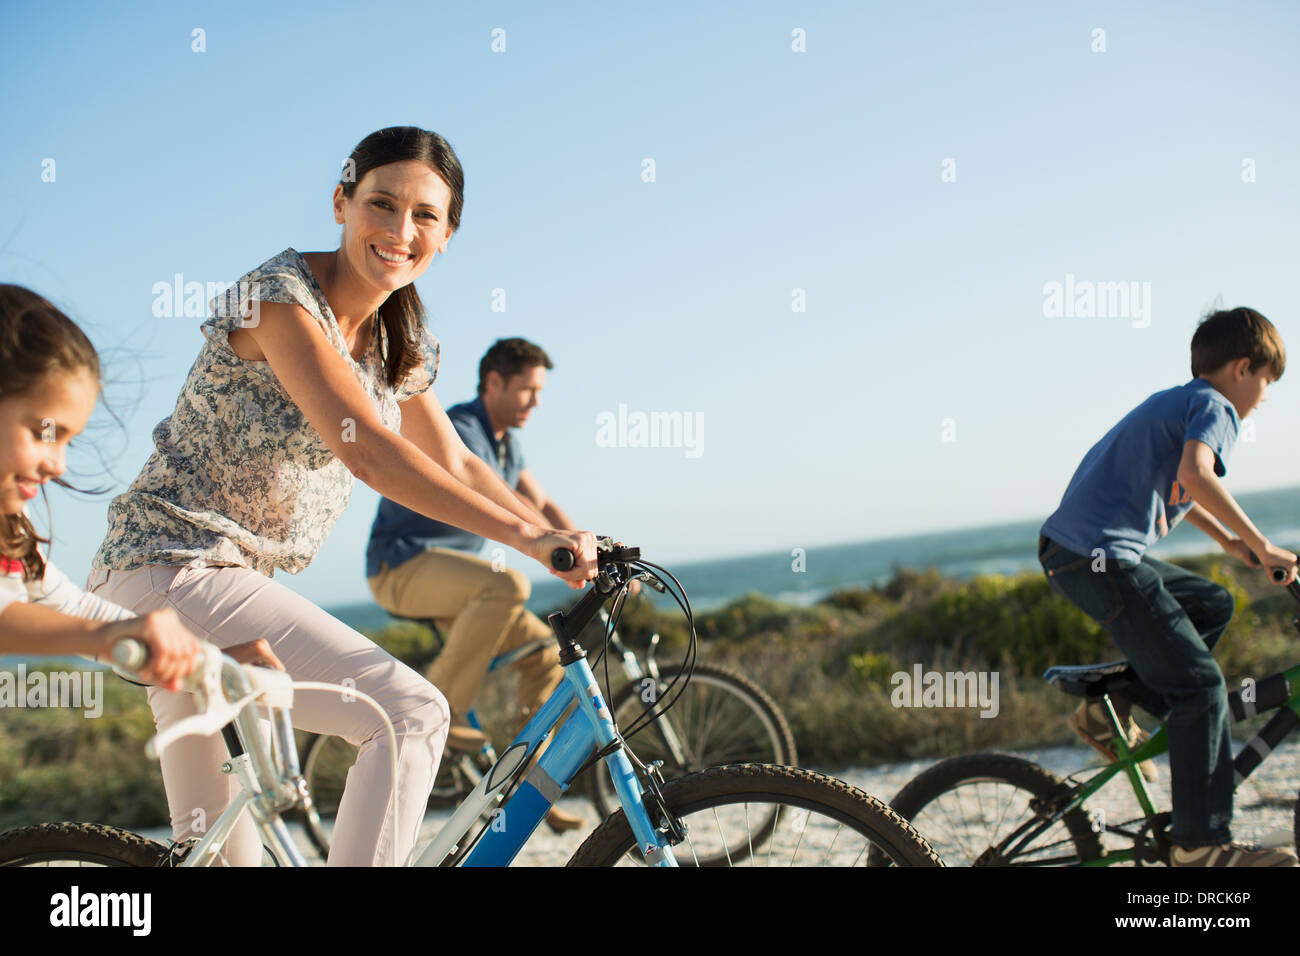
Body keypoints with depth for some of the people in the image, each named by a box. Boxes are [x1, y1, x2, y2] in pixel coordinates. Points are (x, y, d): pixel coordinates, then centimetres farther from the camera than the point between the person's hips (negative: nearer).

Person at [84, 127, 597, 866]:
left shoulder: (400, 343, 10)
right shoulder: (281, 296, -16)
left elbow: (454, 467, 16)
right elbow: (365, 448, -27)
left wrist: (565, 541, 5)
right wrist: (527, 534, -29)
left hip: (230, 581, 9)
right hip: (176, 573, -9)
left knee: (216, 843, 14)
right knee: (411, 712, -21)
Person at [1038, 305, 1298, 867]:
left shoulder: (1174, 401, 25)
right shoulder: (1215, 408, -4)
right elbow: (1196, 475, -25)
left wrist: (1228, 541, 41)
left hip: (1071, 550, 10)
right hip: (1101, 554, -10)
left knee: (1212, 605, 24)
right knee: (1201, 685, -9)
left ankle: (1110, 708, 18)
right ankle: (1201, 844, -9)